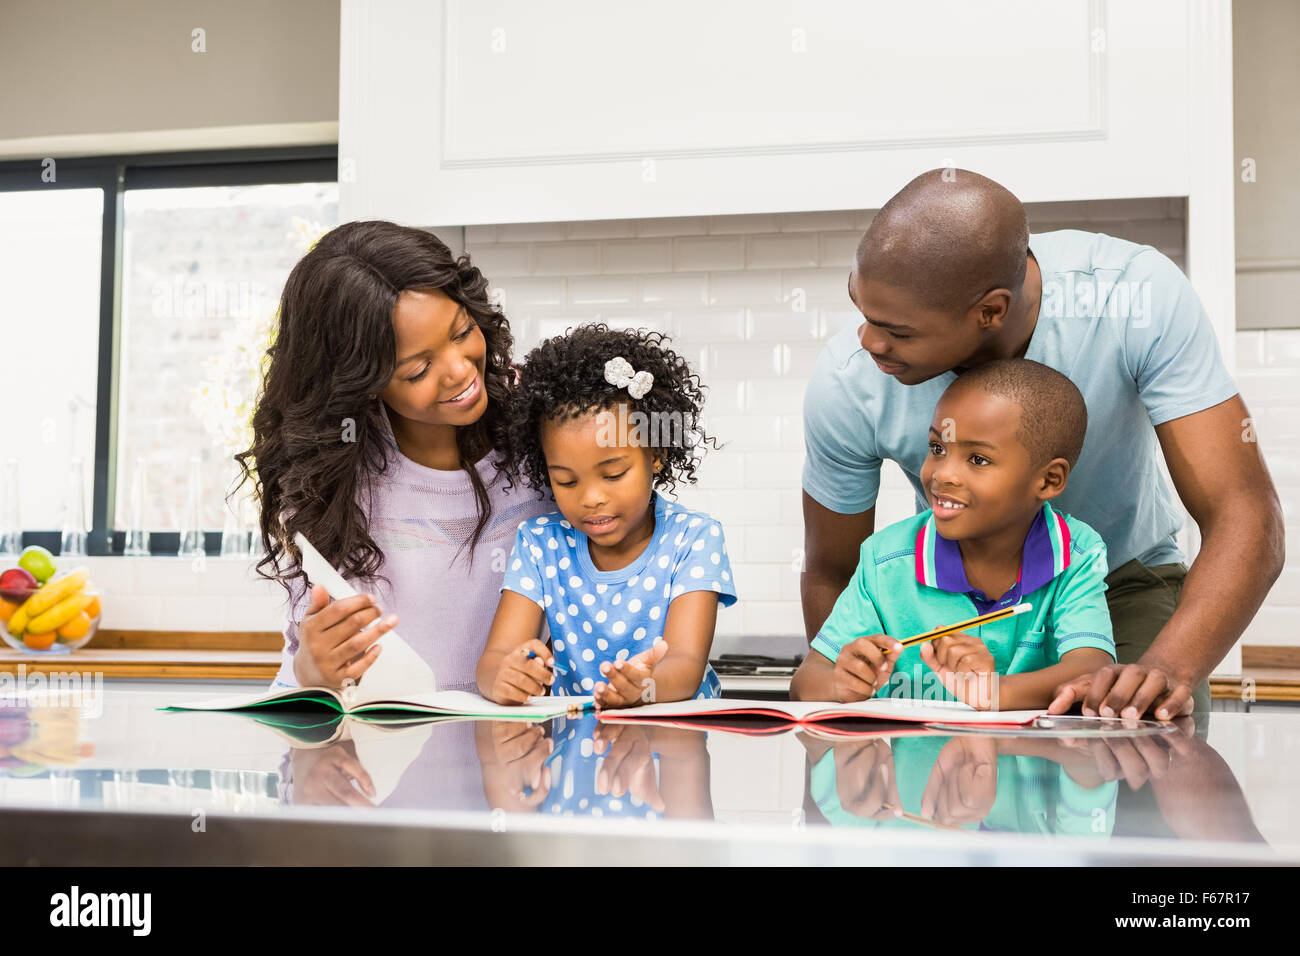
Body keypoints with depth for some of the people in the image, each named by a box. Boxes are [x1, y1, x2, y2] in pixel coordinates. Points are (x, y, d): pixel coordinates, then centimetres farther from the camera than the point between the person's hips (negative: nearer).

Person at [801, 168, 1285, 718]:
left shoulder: (1138, 296, -30)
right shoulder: (846, 380, -26)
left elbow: (1243, 515, -31)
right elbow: (831, 575, -11)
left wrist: (1166, 667, -49)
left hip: (1123, 584, 0)